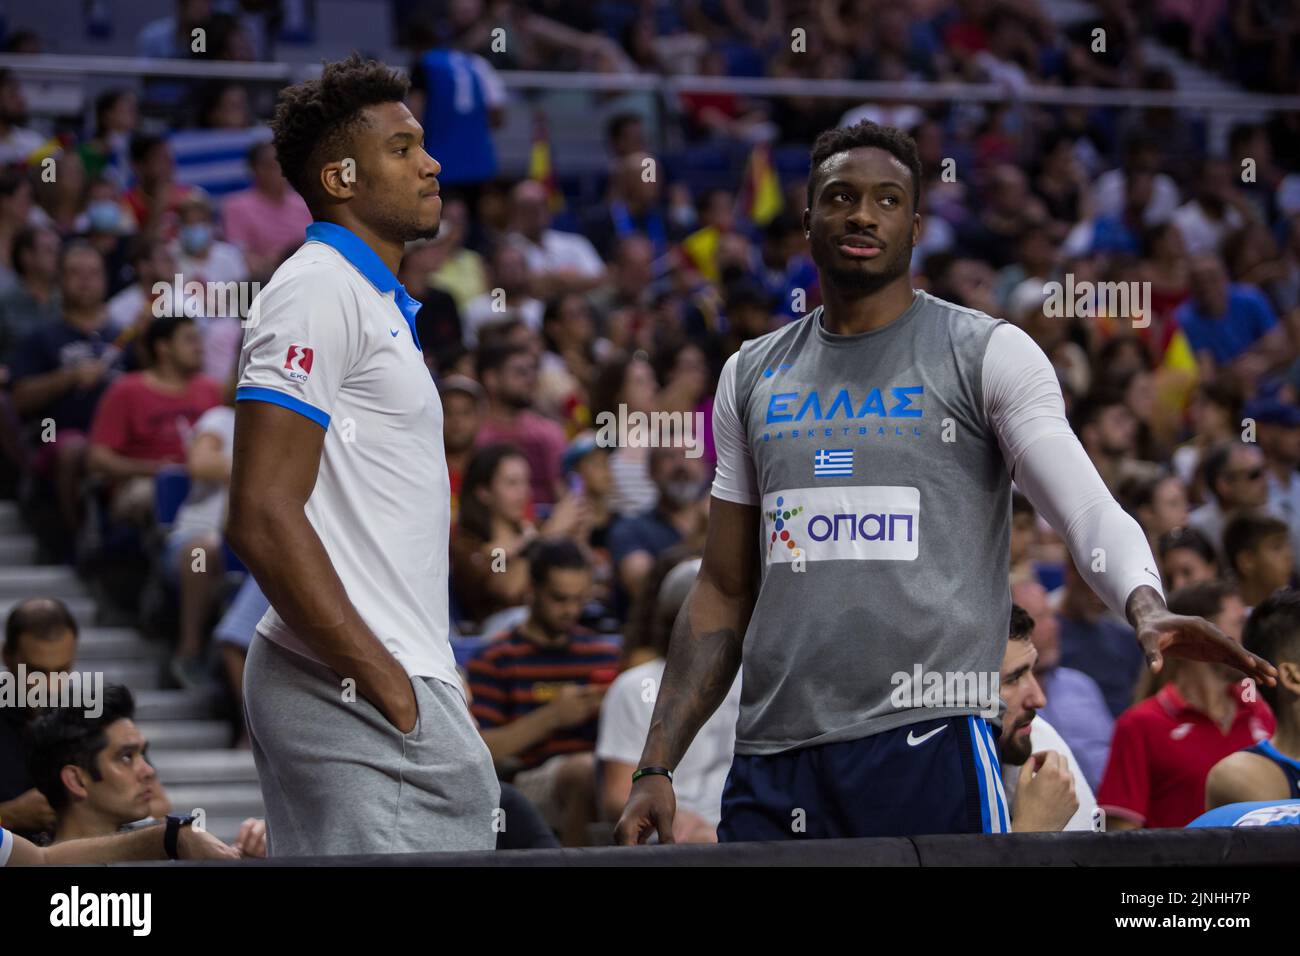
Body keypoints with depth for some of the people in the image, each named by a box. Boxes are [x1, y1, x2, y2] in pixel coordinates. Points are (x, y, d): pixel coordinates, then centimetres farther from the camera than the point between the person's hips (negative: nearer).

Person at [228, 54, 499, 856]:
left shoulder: (378, 303, 22)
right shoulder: (320, 290, -9)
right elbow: (262, 520, -18)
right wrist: (388, 685, -18)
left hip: (392, 691, 10)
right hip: (355, 700, -10)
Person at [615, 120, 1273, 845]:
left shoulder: (988, 353, 2)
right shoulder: (753, 375, 16)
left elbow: (1091, 512, -10)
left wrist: (1147, 609, -32)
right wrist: (656, 768, 9)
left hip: (926, 752, -4)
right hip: (770, 765, 4)